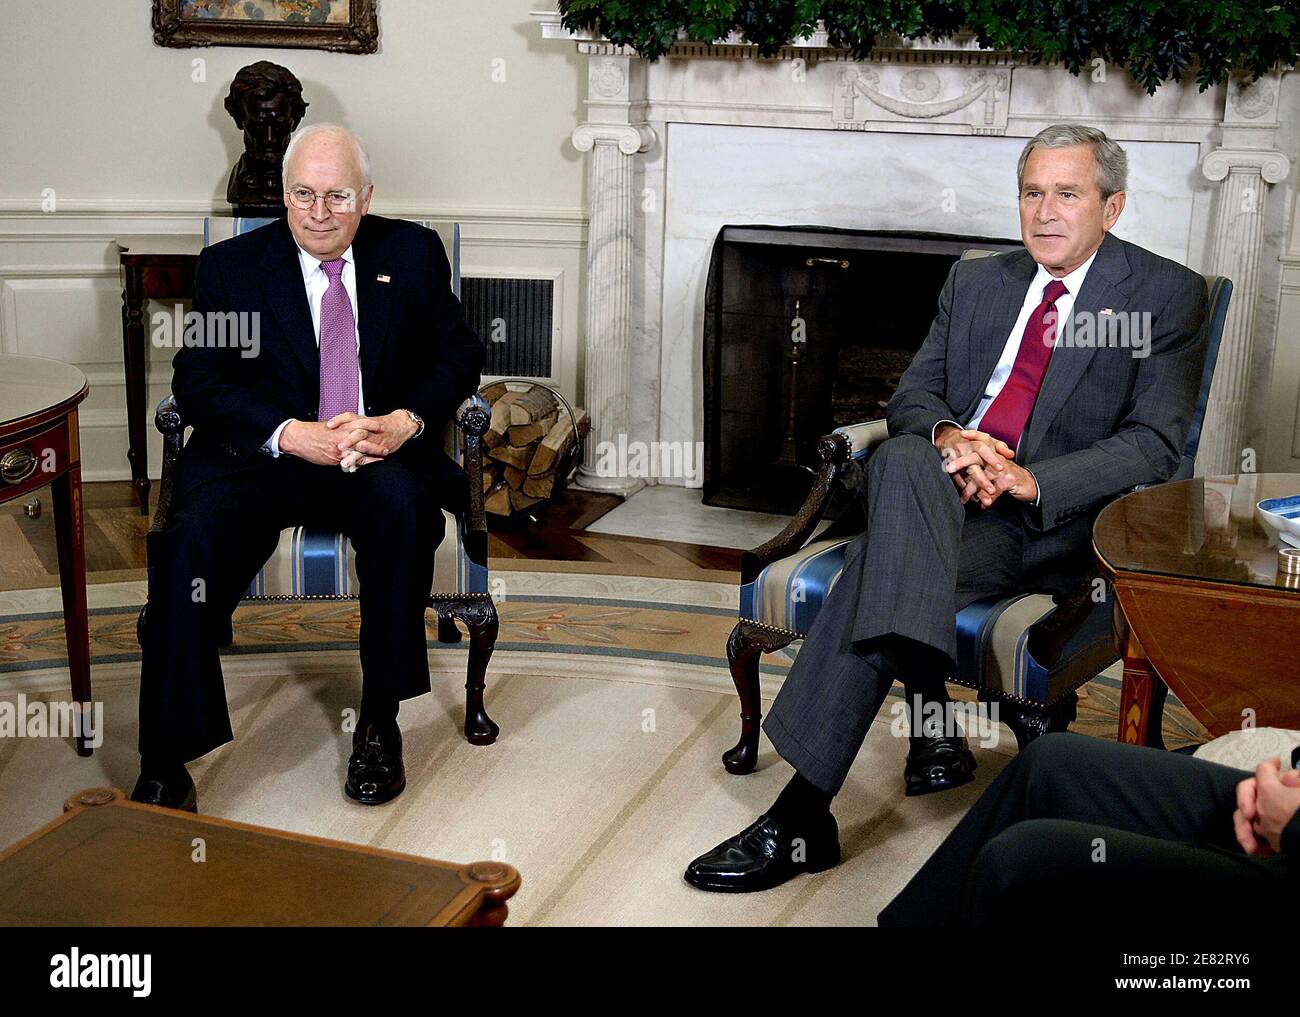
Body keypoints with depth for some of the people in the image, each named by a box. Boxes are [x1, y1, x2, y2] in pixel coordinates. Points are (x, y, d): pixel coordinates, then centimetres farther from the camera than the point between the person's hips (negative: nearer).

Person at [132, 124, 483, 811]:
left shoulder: (412, 253, 11)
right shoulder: (230, 267, 7)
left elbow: (458, 354, 8)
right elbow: (197, 384, -2)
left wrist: (406, 421, -14)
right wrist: (292, 435, -19)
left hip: (381, 453, 0)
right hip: (264, 455, 0)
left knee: (401, 500, -35)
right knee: (192, 540, -29)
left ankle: (380, 721, -20)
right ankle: (164, 769, -22)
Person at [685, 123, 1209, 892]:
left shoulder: (1169, 296, 5)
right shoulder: (975, 281, 20)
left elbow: (1156, 444, -5)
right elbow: (912, 398, 15)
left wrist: (1028, 479, -19)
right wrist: (945, 435, -11)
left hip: (1057, 520, -4)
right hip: (944, 495, 5)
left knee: (879, 566, -32)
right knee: (902, 460, -34)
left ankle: (803, 817, -31)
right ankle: (931, 714, -38)